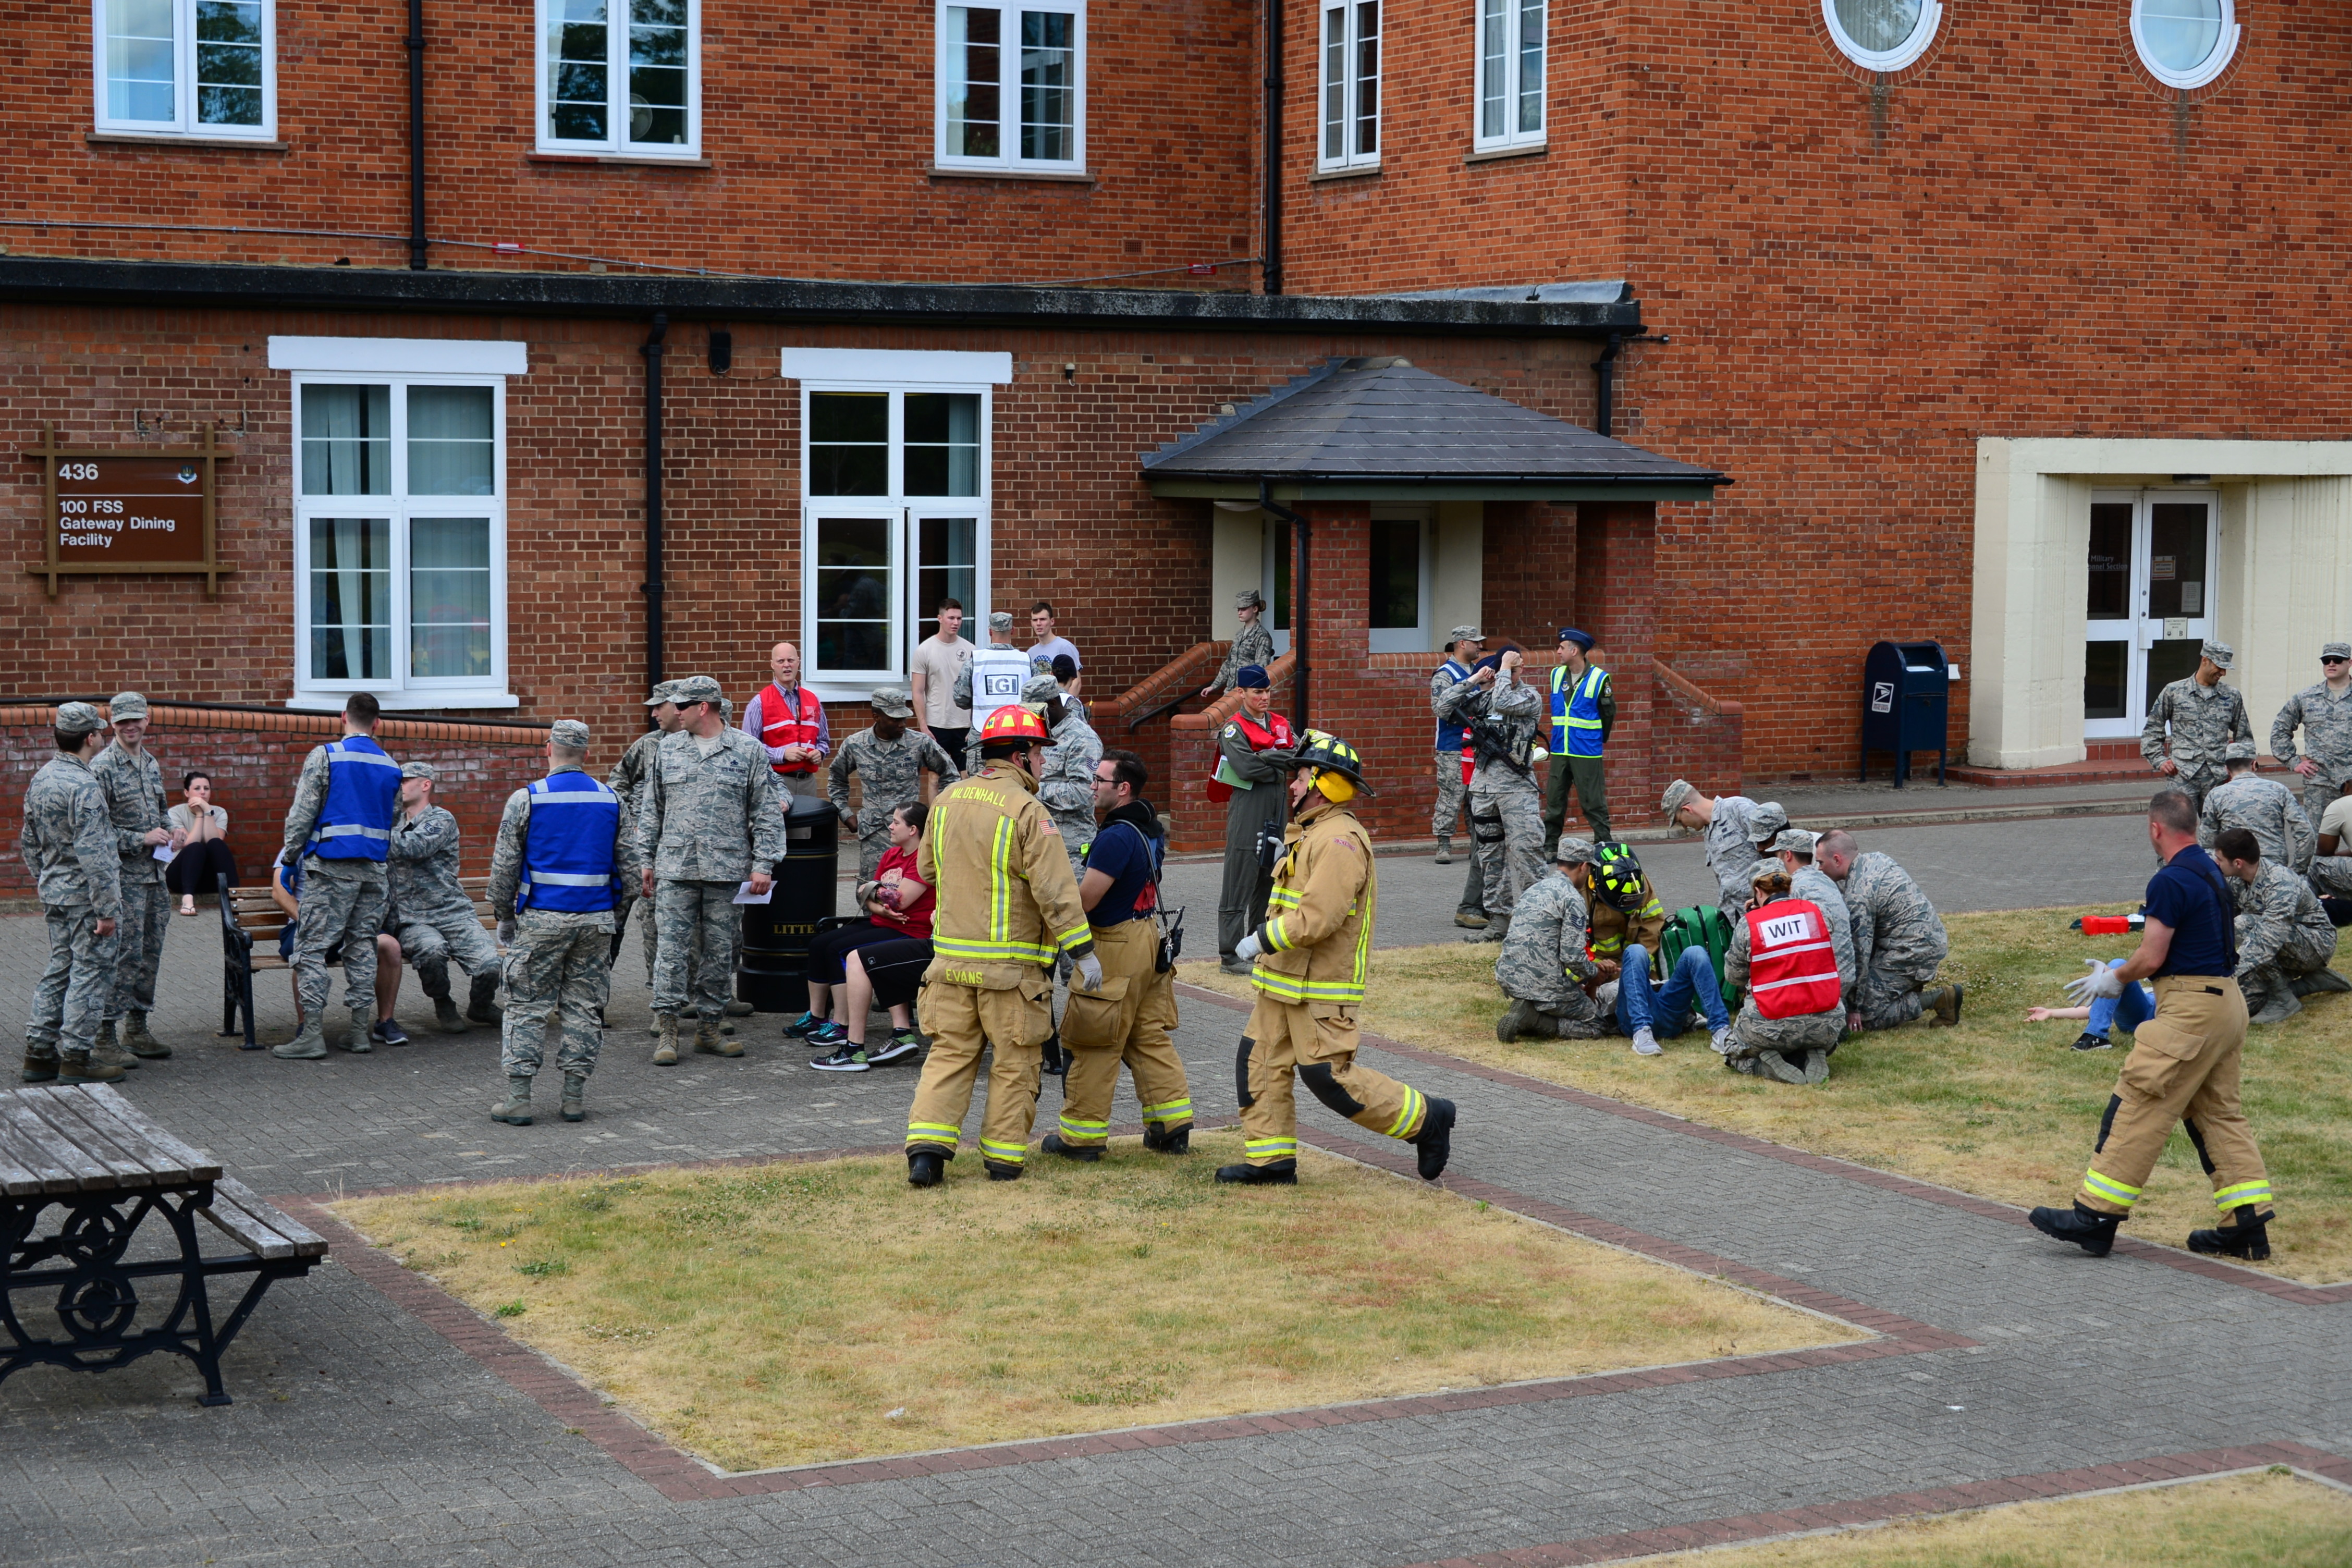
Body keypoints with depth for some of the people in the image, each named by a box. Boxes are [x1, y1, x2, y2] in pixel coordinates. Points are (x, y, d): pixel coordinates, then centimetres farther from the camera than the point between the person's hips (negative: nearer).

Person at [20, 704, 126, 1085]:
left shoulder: (40, 780, 9)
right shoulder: (84, 787, -20)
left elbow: (29, 843, 17)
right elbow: (93, 854, -23)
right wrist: (108, 908, -20)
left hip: (54, 893, 9)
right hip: (85, 896, -9)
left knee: (59, 970, 15)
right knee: (91, 973, -2)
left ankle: (39, 1053, 16)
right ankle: (75, 1057, -1)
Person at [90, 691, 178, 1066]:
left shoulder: (151, 764, 13)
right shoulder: (102, 767, -10)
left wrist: (171, 831, 6)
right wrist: (143, 839, -17)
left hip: (155, 873, 8)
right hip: (123, 876, -8)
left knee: (150, 954, 12)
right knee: (124, 956, -9)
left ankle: (137, 1028, 21)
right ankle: (104, 1038, -4)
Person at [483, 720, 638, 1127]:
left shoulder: (526, 799, -5)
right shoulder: (612, 800, 4)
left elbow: (504, 867, -3)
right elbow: (630, 866, 6)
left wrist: (504, 916, 9)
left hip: (541, 920, -2)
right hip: (596, 920, 2)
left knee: (527, 1006, 3)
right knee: (585, 1008, 9)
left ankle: (518, 1099, 0)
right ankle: (574, 1097, 9)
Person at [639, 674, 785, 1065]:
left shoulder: (749, 751, 2)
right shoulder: (668, 749, 10)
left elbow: (767, 812, 2)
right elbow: (652, 810, 15)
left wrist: (763, 864, -5)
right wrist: (646, 860, 11)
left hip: (728, 870, -1)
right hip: (675, 868, 1)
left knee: (720, 952, 5)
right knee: (671, 947, -5)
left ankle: (709, 1028, 14)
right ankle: (667, 1029, -2)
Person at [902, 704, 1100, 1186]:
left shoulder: (947, 800, 6)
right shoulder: (1027, 811, -14)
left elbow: (927, 870, 19)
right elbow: (1055, 891, -16)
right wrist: (1082, 952, -10)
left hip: (951, 958, 5)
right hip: (1012, 963, -5)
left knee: (950, 1052, 11)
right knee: (1016, 1060, 8)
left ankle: (926, 1147, -1)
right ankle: (1005, 1157, 13)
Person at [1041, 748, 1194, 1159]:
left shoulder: (1116, 837, -22)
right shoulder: (1151, 829, 8)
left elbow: (1085, 899, -22)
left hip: (1116, 948, -9)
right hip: (1148, 938, 9)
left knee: (1095, 1047, 0)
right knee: (1151, 1037, 14)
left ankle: (1081, 1135, 7)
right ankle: (1173, 1126, 15)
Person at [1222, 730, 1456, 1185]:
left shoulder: (1338, 840, -19)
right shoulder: (1309, 835, 17)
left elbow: (1318, 917, -27)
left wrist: (1262, 941, -18)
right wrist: (1268, 955, 17)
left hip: (1322, 987, -10)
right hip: (1286, 981, 10)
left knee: (1330, 1076, -8)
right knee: (1261, 1064, 7)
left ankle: (1427, 1120, 4)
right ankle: (1269, 1159, 13)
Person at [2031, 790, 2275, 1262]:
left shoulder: (2170, 881, -16)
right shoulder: (2212, 872, 14)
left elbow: (2152, 958, -15)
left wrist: (2114, 979, 2)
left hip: (2191, 1010, -10)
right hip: (2227, 998, 10)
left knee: (2138, 1109, -6)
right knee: (2219, 1115, 13)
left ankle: (2096, 1216, -5)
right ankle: (2248, 1227, 12)